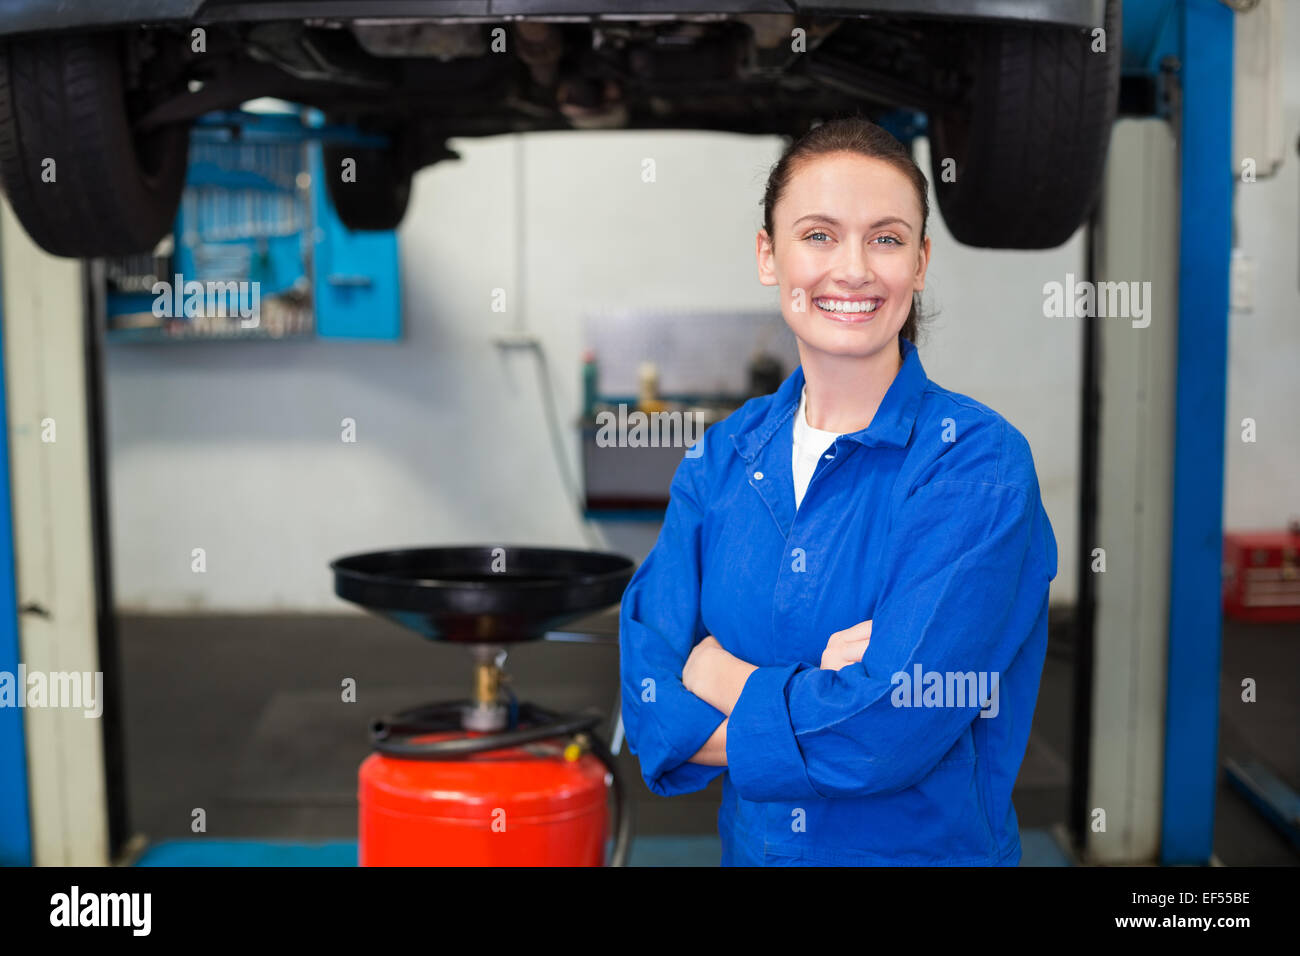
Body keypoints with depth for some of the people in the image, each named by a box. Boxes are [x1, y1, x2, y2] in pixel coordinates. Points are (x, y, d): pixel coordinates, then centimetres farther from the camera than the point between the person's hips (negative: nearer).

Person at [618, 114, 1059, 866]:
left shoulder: (979, 464, -18)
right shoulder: (722, 456, -4)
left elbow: (884, 736, -25)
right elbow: (651, 716, -10)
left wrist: (718, 671, -12)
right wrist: (820, 697, -23)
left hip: (931, 848, -4)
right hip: (751, 844, 4)